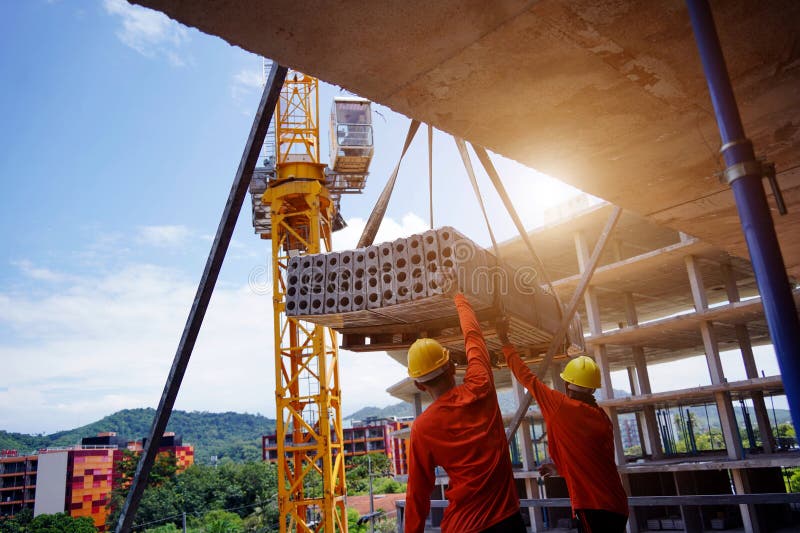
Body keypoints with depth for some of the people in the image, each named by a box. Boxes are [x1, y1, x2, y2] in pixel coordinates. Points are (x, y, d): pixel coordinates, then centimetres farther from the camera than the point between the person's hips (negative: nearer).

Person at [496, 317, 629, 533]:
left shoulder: (562, 406, -11)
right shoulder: (603, 417, 9)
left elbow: (526, 377, -2)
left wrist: (504, 340, 8)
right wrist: (561, 468, 31)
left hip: (594, 507, -8)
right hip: (616, 506, 8)